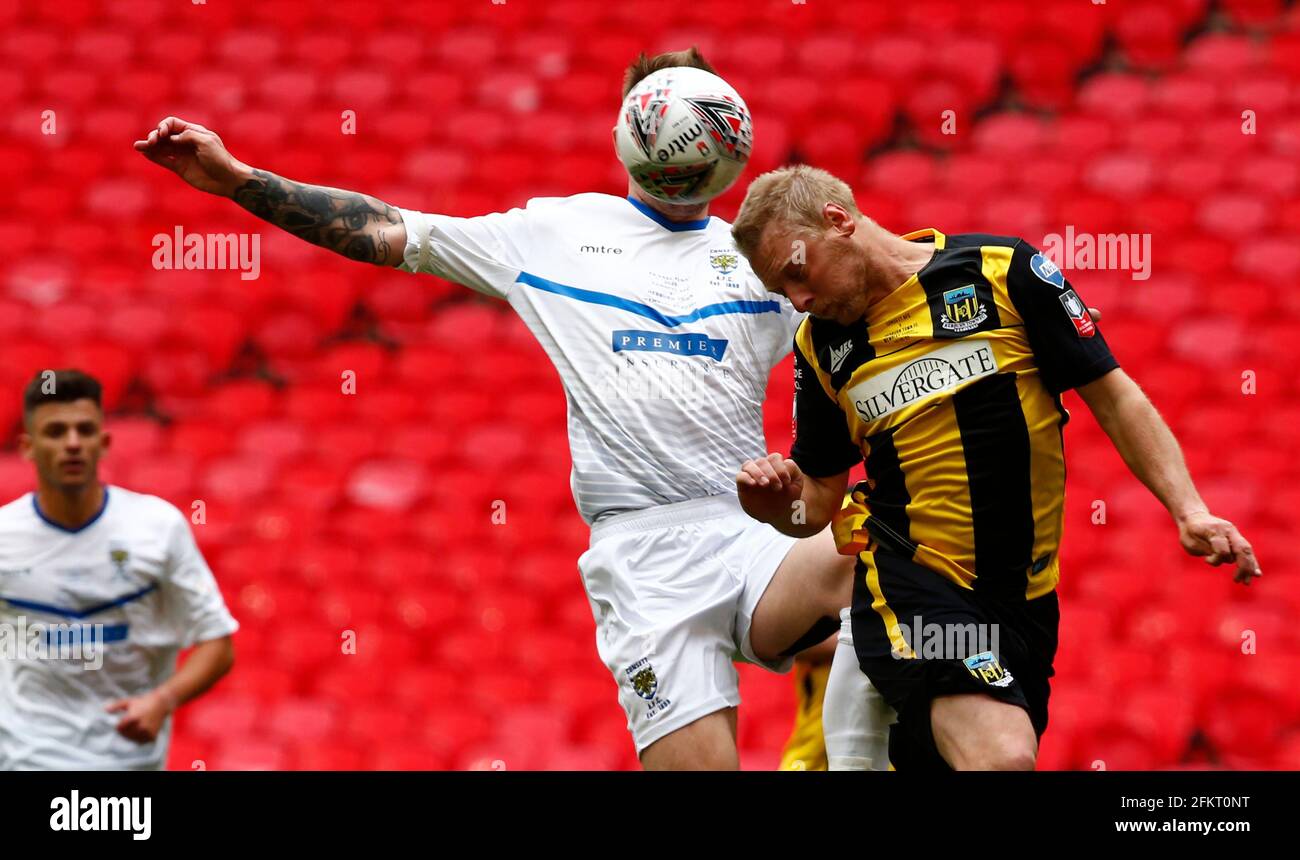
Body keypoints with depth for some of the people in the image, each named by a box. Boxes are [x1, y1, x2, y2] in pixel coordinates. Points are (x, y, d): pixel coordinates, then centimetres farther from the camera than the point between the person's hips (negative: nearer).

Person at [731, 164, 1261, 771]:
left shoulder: (1003, 271, -2)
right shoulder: (819, 347, 8)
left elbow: (1111, 395, 2)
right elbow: (819, 496, 17)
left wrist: (1188, 510, -7)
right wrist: (780, 504, -6)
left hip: (1026, 598, 1)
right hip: (909, 589, -1)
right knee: (1003, 756, -27)